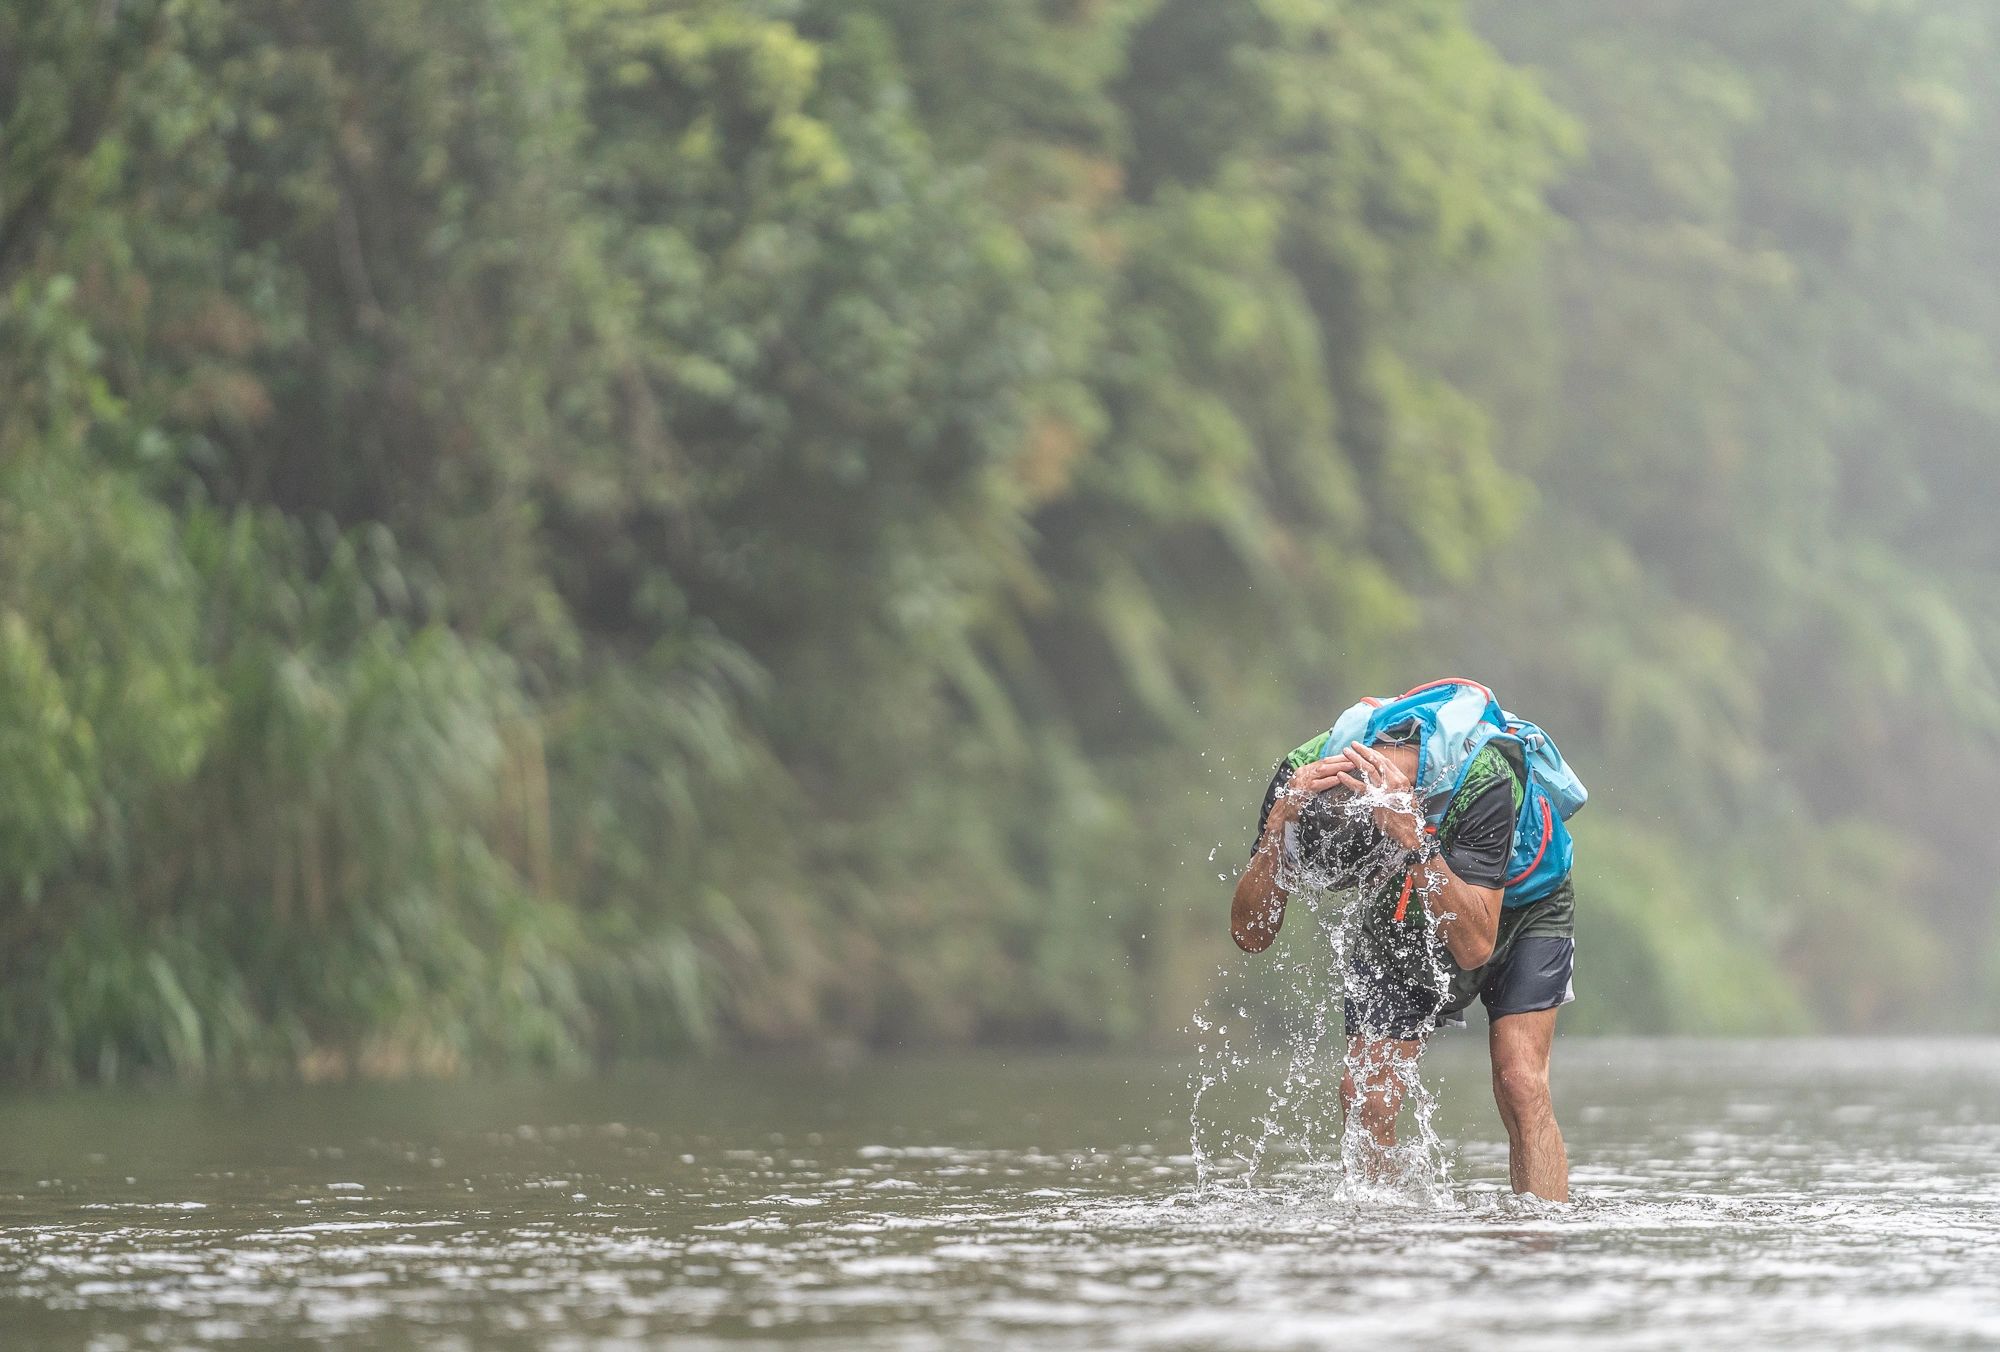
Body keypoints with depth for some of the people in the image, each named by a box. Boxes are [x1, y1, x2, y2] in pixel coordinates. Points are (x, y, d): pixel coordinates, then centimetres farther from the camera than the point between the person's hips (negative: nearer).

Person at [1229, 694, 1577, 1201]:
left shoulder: (1481, 778, -40)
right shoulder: (1303, 775, -31)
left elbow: (1474, 946, -43)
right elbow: (1250, 935, -31)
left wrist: (1413, 838, -53)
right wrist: (1280, 823, -44)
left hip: (1517, 908, -3)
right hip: (1398, 932, 3)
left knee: (1520, 1087, -19)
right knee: (1364, 1094, -11)